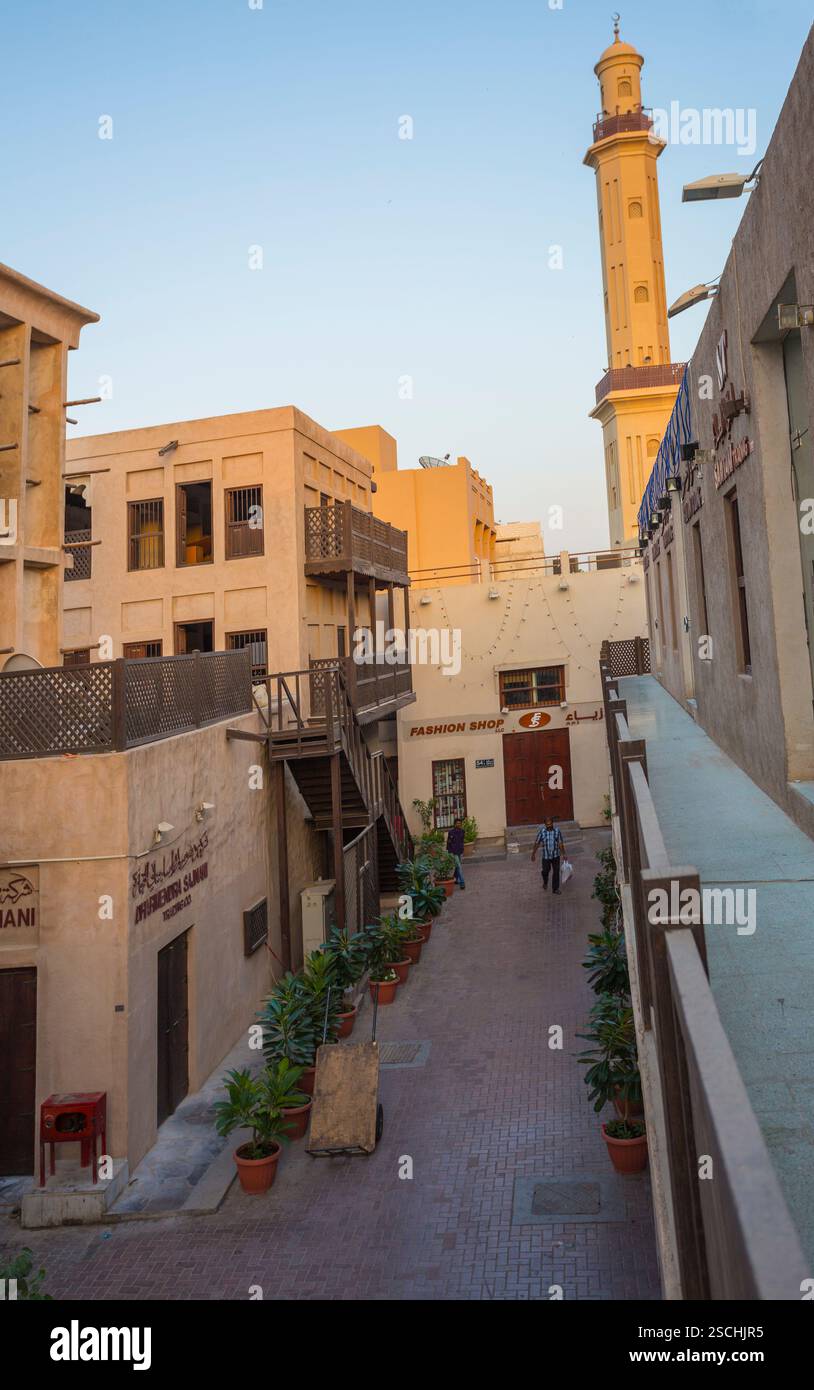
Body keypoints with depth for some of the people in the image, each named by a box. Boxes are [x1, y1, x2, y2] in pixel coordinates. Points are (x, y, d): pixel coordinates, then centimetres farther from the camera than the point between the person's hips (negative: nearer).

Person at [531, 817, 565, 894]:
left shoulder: (557, 831, -4)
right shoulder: (542, 832, -8)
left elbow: (560, 843, 2)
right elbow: (537, 843, -1)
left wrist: (563, 854, 2)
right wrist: (533, 854, 2)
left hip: (556, 856, 1)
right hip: (546, 856, -1)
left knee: (556, 872, 5)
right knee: (545, 871, 3)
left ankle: (556, 888, 20)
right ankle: (545, 882, 36)